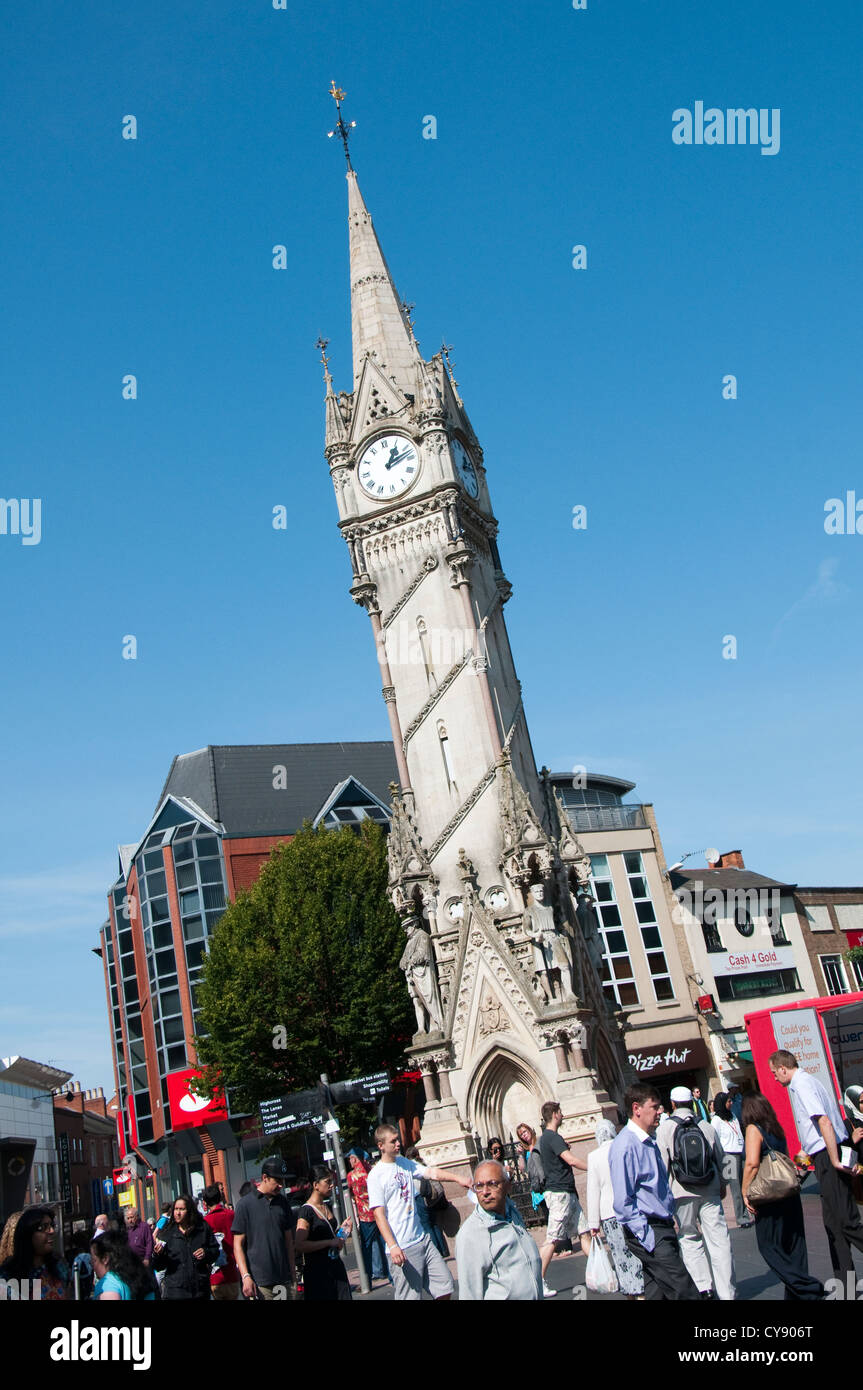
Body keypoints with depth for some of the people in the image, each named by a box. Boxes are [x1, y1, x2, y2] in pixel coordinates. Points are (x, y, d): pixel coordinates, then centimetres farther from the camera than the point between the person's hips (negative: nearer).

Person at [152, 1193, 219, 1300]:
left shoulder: (203, 1228, 4)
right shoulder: (166, 1233, 0)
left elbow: (215, 1251, 12)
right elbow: (158, 1266, -1)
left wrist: (206, 1253, -9)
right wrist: (158, 1254, -22)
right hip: (175, 1290, -2)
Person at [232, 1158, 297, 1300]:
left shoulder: (282, 1202, 11)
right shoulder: (245, 1204, -5)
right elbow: (238, 1245, -5)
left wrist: (293, 1274, 14)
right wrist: (245, 1276, -13)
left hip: (284, 1279, 5)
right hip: (259, 1282, -5)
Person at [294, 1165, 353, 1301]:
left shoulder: (326, 1207, 13)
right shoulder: (306, 1211, -13)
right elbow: (300, 1246, -22)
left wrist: (342, 1228, 9)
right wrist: (330, 1242, -20)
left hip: (335, 1266, 8)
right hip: (317, 1271, -8)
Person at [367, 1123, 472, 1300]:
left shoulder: (405, 1163, 11)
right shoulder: (376, 1175, -8)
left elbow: (431, 1172, 2)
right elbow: (379, 1214, -13)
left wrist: (458, 1179, -14)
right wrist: (392, 1246, -21)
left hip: (422, 1239, 7)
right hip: (402, 1249, -7)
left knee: (446, 1286, 7)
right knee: (409, 1296, -2)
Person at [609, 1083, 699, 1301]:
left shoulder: (649, 1142, 13)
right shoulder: (625, 1146, -16)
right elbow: (623, 1202, -17)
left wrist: (669, 1225, 18)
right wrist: (649, 1238, -17)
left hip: (663, 1228, 9)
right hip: (647, 1230, -9)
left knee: (658, 1292, 10)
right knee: (685, 1292, -12)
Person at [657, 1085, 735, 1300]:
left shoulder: (665, 1128, -4)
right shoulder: (707, 1127, 4)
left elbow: (662, 1162, -7)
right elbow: (719, 1158, 14)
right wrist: (721, 1184, 30)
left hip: (682, 1192, -2)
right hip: (710, 1190, 2)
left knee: (689, 1238, 11)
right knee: (719, 1239, 4)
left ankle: (703, 1287, 3)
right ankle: (727, 1293, 5)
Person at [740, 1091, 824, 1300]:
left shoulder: (753, 1129, -11)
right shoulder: (777, 1128, 11)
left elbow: (752, 1163, -22)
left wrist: (745, 1191, -14)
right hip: (789, 1194, 8)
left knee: (769, 1246, 1)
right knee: (793, 1245, 12)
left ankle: (807, 1287, -8)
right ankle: (796, 1293, 14)